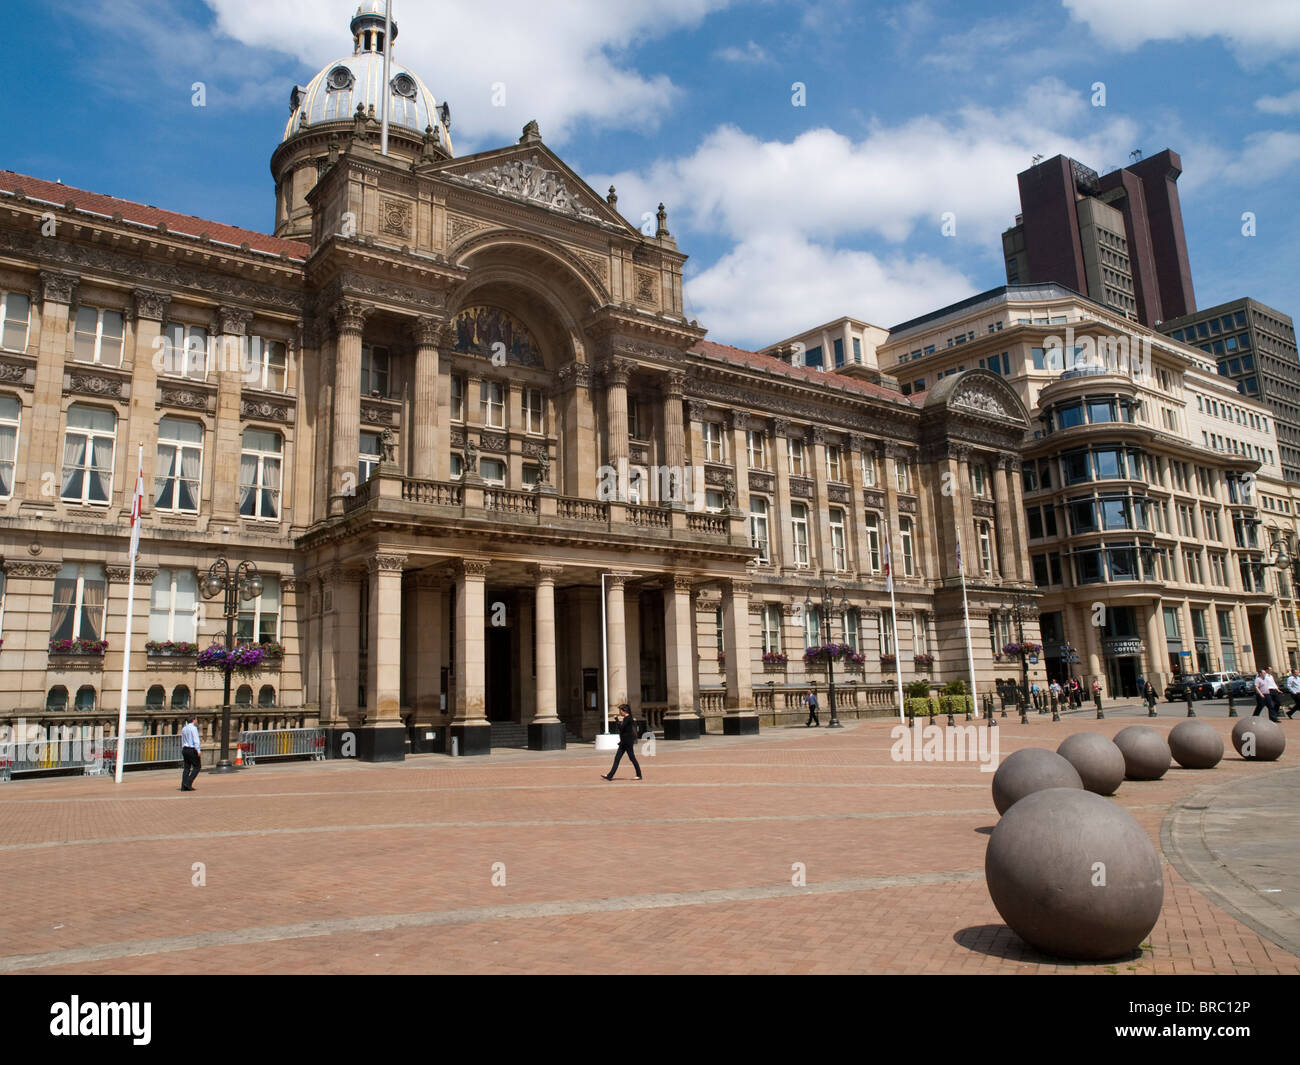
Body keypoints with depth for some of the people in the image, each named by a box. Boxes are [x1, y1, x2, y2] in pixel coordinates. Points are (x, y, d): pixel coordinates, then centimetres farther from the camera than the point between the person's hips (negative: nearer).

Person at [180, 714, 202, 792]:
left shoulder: (184, 729, 15)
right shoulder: (193, 728, -10)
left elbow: (182, 741, 19)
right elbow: (196, 740, -17)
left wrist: (183, 751, 23)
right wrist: (198, 751, -19)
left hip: (185, 749, 8)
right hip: (192, 749, -8)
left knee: (187, 768, 8)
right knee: (197, 766, 0)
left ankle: (183, 786, 2)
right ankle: (188, 783, -10)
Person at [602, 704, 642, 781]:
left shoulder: (628, 718, -15)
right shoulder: (625, 718, 14)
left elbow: (621, 728, -21)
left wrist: (619, 721, -8)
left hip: (628, 742, -10)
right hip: (624, 742, 10)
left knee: (632, 758, -1)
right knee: (617, 758, 5)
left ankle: (639, 775, 10)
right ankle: (610, 775, 4)